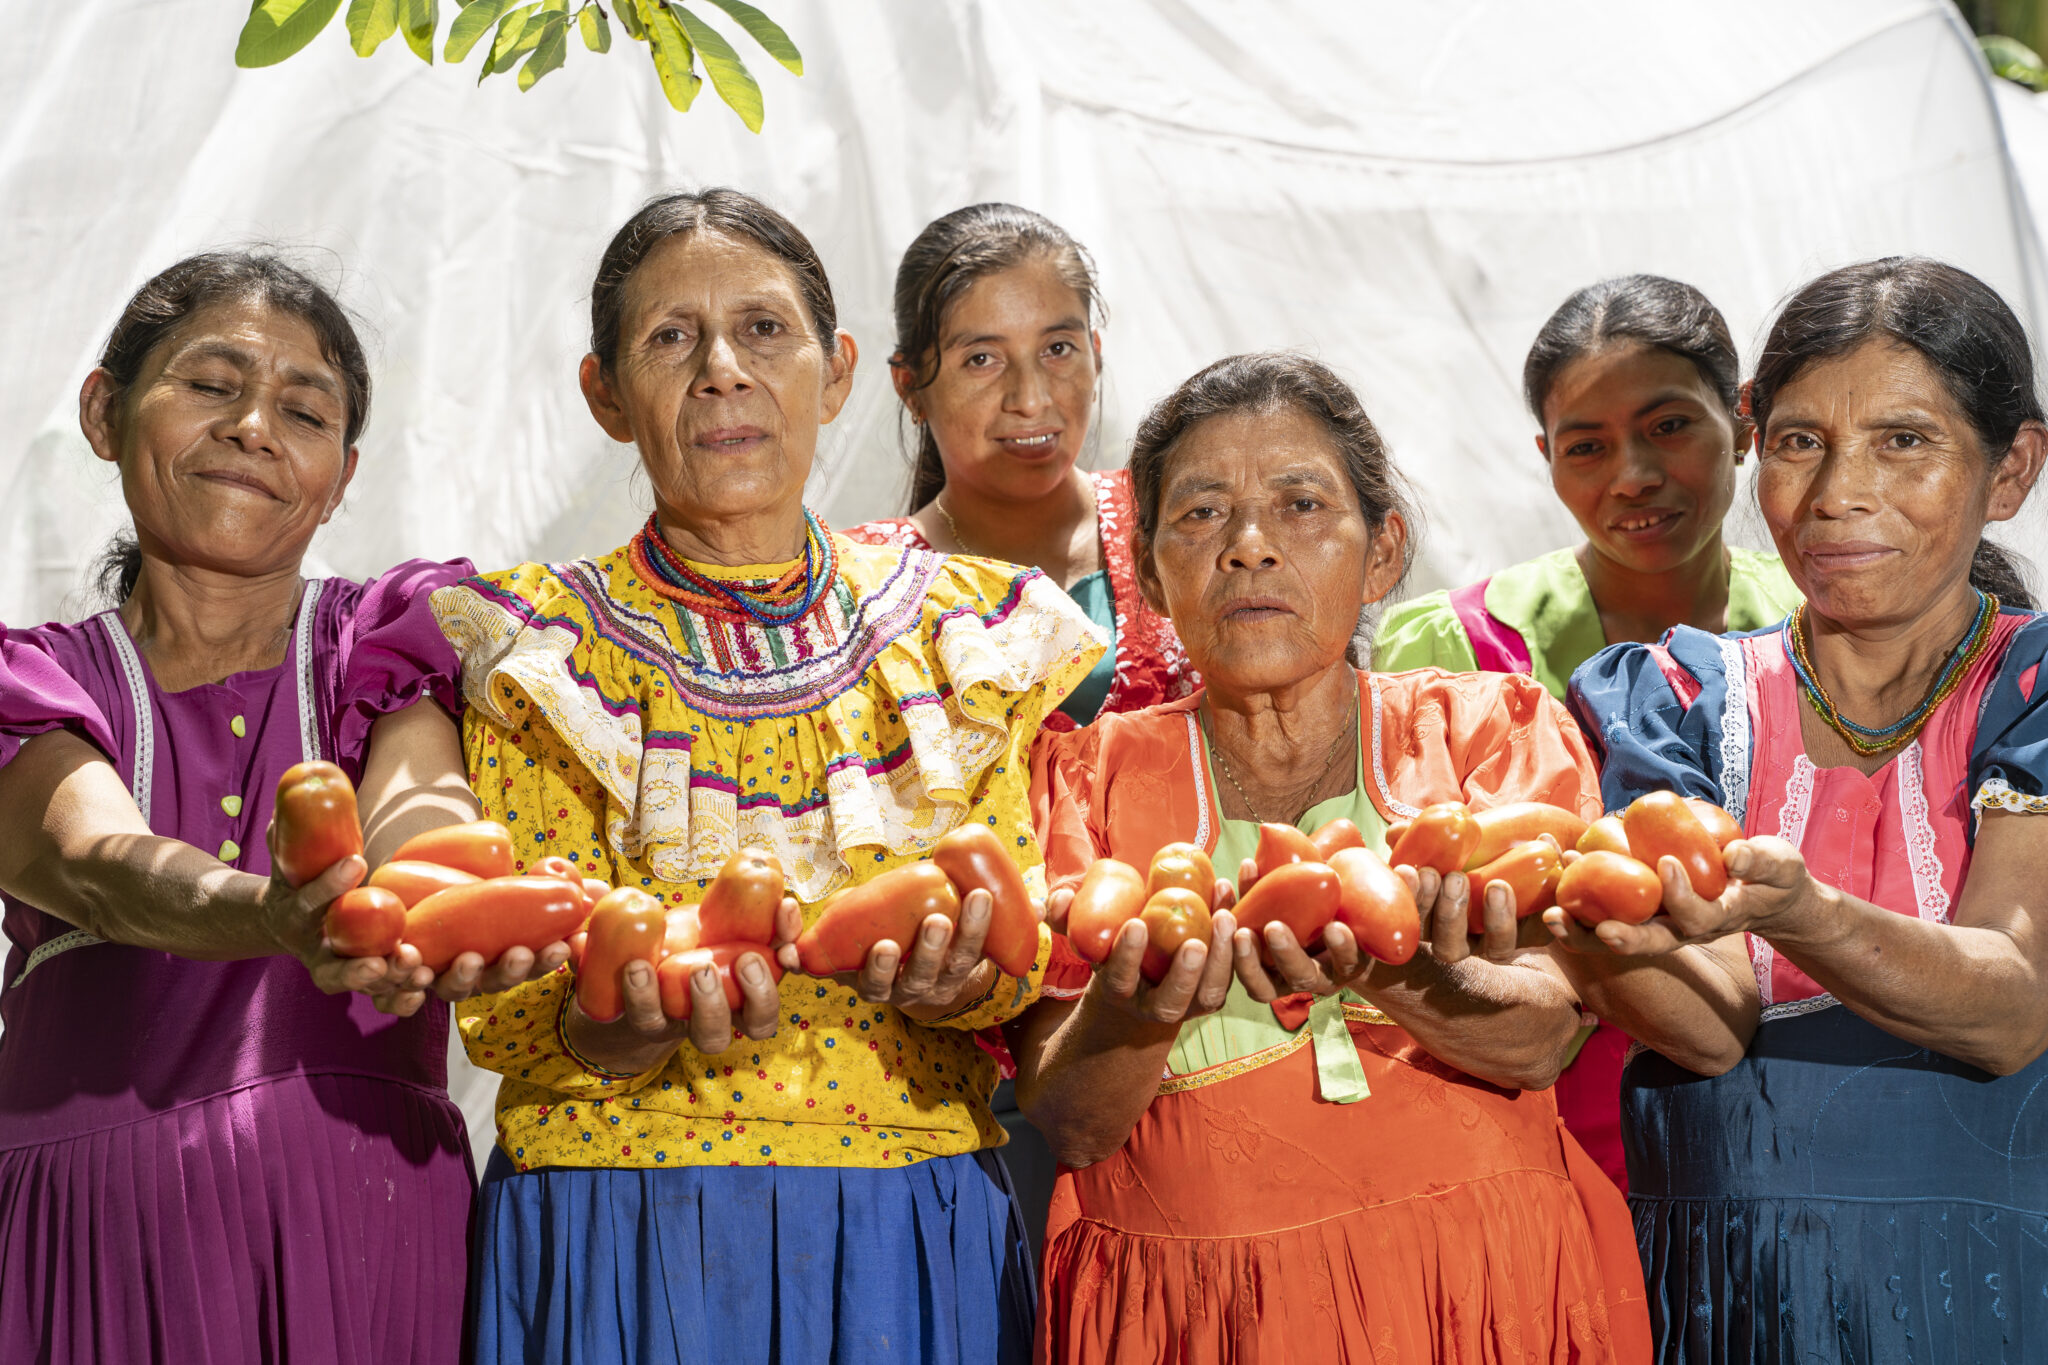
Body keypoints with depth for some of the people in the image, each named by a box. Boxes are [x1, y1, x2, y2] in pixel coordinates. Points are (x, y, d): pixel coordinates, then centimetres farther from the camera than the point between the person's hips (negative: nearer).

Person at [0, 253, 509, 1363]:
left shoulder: (392, 638, 11)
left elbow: (414, 797, -12)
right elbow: (96, 867, -15)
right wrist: (276, 918, -38)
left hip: (368, 1218, 1)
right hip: (96, 1229, 0)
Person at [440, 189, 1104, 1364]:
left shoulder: (960, 633, 4)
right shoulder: (540, 653, 0)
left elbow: (1020, 958, 1)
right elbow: (511, 1023, -6)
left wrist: (951, 978, -21)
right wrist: (643, 1021, -27)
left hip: (915, 1239, 2)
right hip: (625, 1227, -1)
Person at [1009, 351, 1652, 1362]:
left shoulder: (1493, 728, 7)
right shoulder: (1090, 776, 7)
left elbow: (1541, 1040, -8)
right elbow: (1071, 1125, -4)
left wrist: (1398, 981, -27)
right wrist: (1129, 1006, -23)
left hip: (1476, 1274, 0)